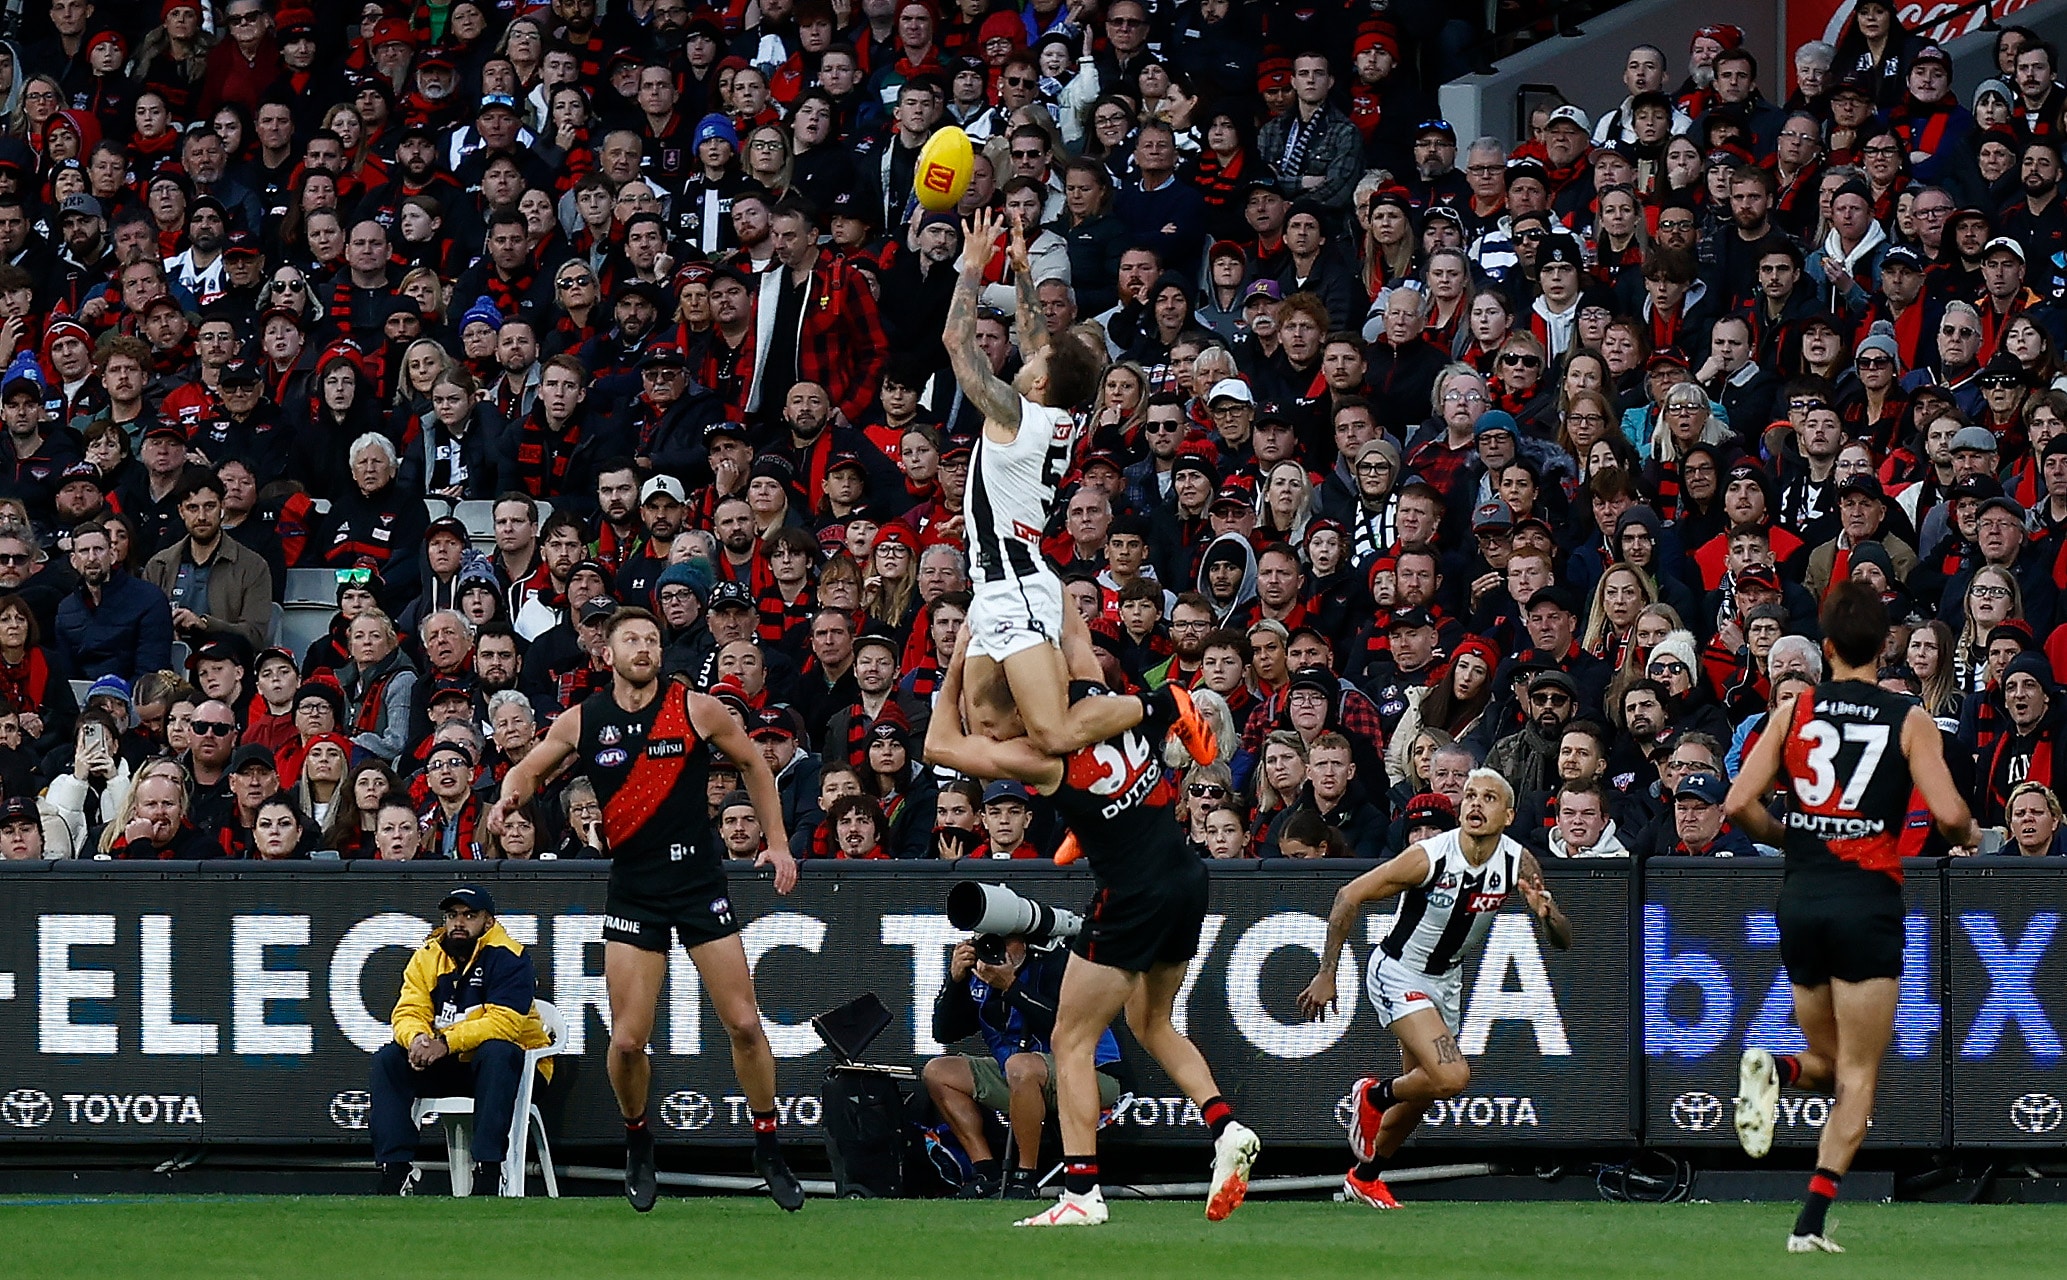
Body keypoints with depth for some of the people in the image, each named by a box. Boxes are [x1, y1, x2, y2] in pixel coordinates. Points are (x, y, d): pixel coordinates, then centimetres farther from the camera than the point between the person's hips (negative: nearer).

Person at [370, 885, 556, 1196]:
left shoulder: (507, 957, -13)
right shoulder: (427, 957, 5)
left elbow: (503, 1024, -24)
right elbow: (408, 1013, -4)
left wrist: (447, 1043, -34)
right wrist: (416, 1038, -29)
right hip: (450, 1068, 5)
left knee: (496, 1053, -38)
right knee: (387, 1059, -14)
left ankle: (487, 1171, -42)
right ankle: (395, 1168, -18)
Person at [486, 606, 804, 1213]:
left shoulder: (696, 709, -3)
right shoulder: (581, 721, 1)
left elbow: (752, 763, 11)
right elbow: (529, 769, 12)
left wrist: (778, 843, 7)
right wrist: (510, 795, -12)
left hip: (700, 882, -1)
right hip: (632, 887, 1)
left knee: (744, 1025, -5)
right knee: (627, 1040, -6)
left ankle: (768, 1148, 12)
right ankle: (637, 1139, 21)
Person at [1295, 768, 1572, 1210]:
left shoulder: (1518, 862, -13)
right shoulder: (1428, 858, -27)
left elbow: (1562, 940, -10)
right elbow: (1350, 896, -18)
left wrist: (1545, 914, -34)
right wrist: (1326, 975, -19)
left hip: (1447, 979, 6)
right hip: (1398, 973, -6)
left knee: (1419, 1098, 14)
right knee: (1452, 1077, -23)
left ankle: (1364, 1178, 38)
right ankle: (1374, 1096, 6)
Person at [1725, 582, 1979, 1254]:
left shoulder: (1792, 712, 4)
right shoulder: (1909, 719, -3)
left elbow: (1740, 803, -1)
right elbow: (1948, 813, -11)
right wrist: (1970, 835, 12)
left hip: (1800, 897, 3)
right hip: (1869, 899, -3)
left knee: (1832, 1064, 20)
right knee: (1858, 1076, 3)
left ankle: (1775, 1071, -14)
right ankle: (1811, 1220, -12)